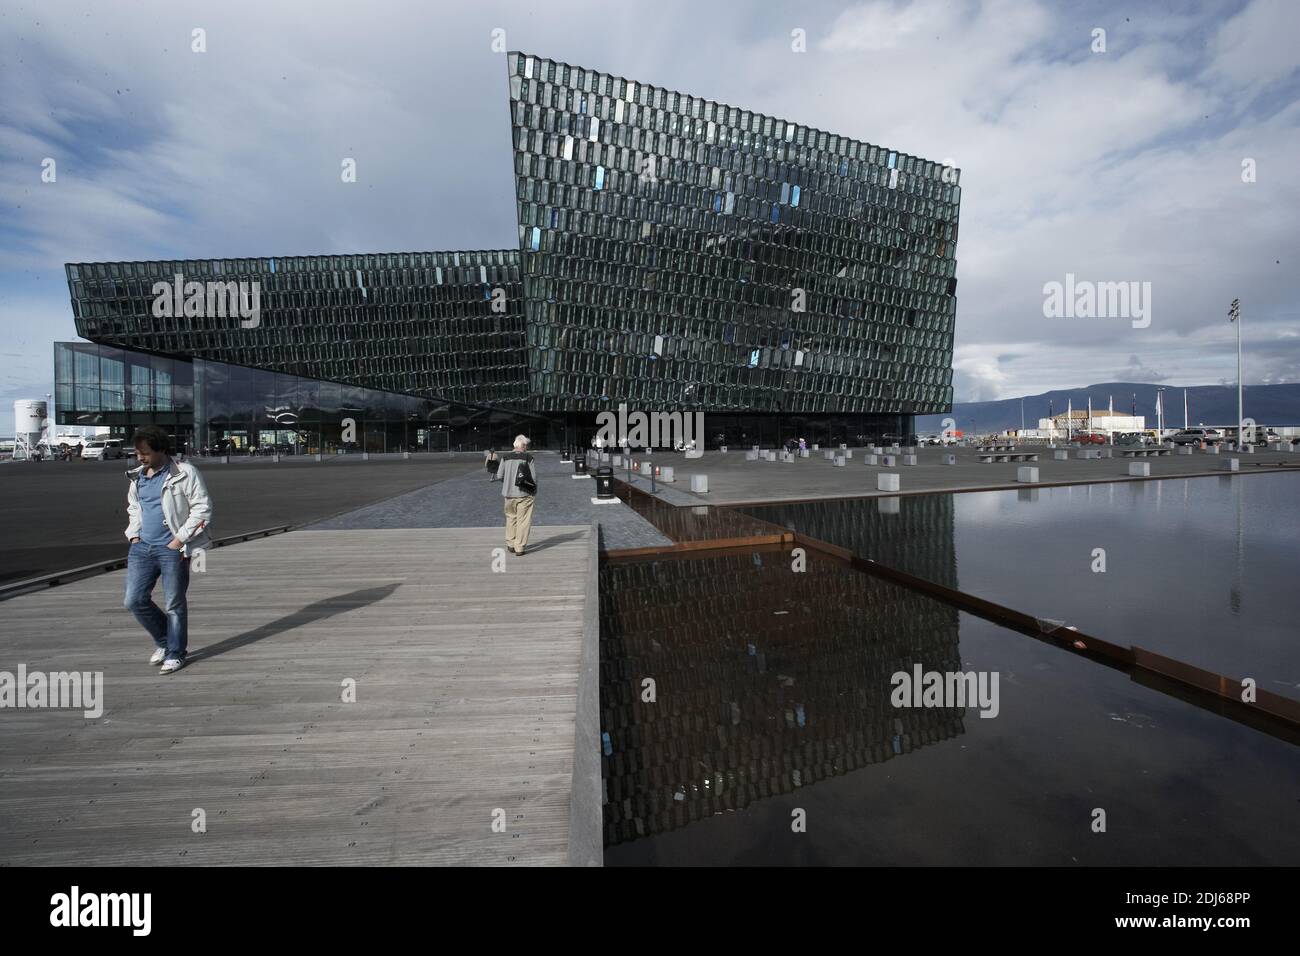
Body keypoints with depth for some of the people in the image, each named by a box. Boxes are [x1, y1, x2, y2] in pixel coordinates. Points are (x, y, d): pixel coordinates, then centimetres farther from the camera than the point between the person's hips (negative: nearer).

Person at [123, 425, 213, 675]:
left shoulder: (184, 473, -8)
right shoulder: (137, 477, 12)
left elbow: (202, 509, -11)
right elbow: (133, 508, 26)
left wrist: (179, 540, -14)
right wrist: (134, 536, 10)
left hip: (172, 549, -6)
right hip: (141, 547, 6)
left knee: (174, 604, 1)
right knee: (133, 601, 4)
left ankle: (175, 653, 16)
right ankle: (163, 640, 27)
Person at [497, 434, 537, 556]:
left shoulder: (505, 457, 1)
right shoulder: (528, 457, -8)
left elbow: (499, 475, 2)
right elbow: (534, 477, -7)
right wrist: (534, 492, 7)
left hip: (508, 493, 4)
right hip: (524, 493, -3)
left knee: (511, 518, 20)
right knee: (523, 521, 4)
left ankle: (510, 544, 27)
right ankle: (519, 548, 5)